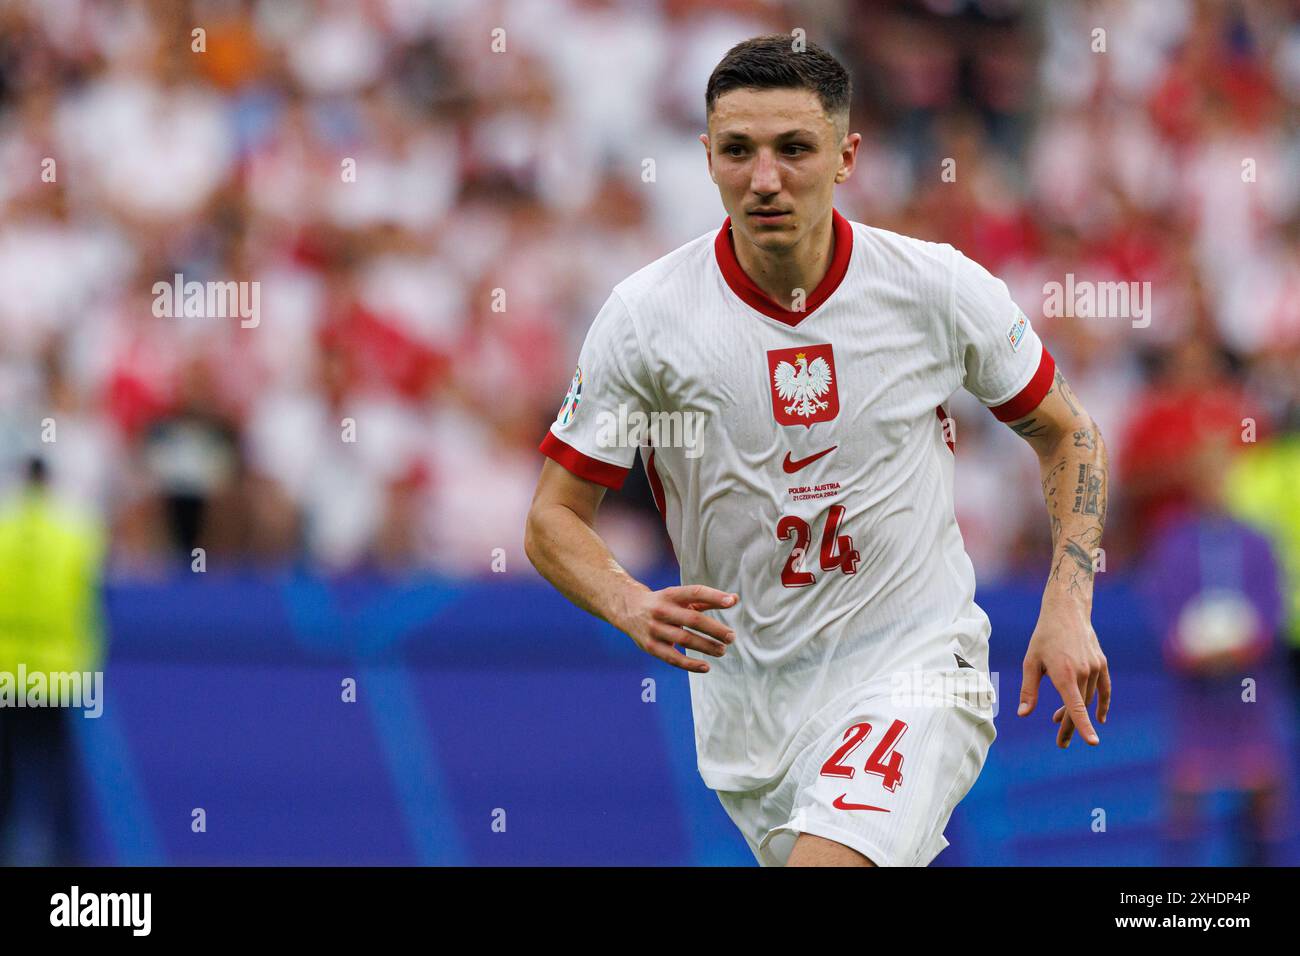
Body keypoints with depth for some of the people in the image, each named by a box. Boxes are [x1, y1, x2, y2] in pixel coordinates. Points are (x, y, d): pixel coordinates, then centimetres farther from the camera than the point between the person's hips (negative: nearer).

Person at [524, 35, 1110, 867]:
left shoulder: (939, 289, -8)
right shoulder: (648, 315, -9)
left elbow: (1067, 432, 8)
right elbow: (554, 519, -3)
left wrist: (1068, 611, -4)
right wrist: (635, 607, -24)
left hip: (912, 668, -3)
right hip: (745, 692, 3)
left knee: (827, 861, -29)